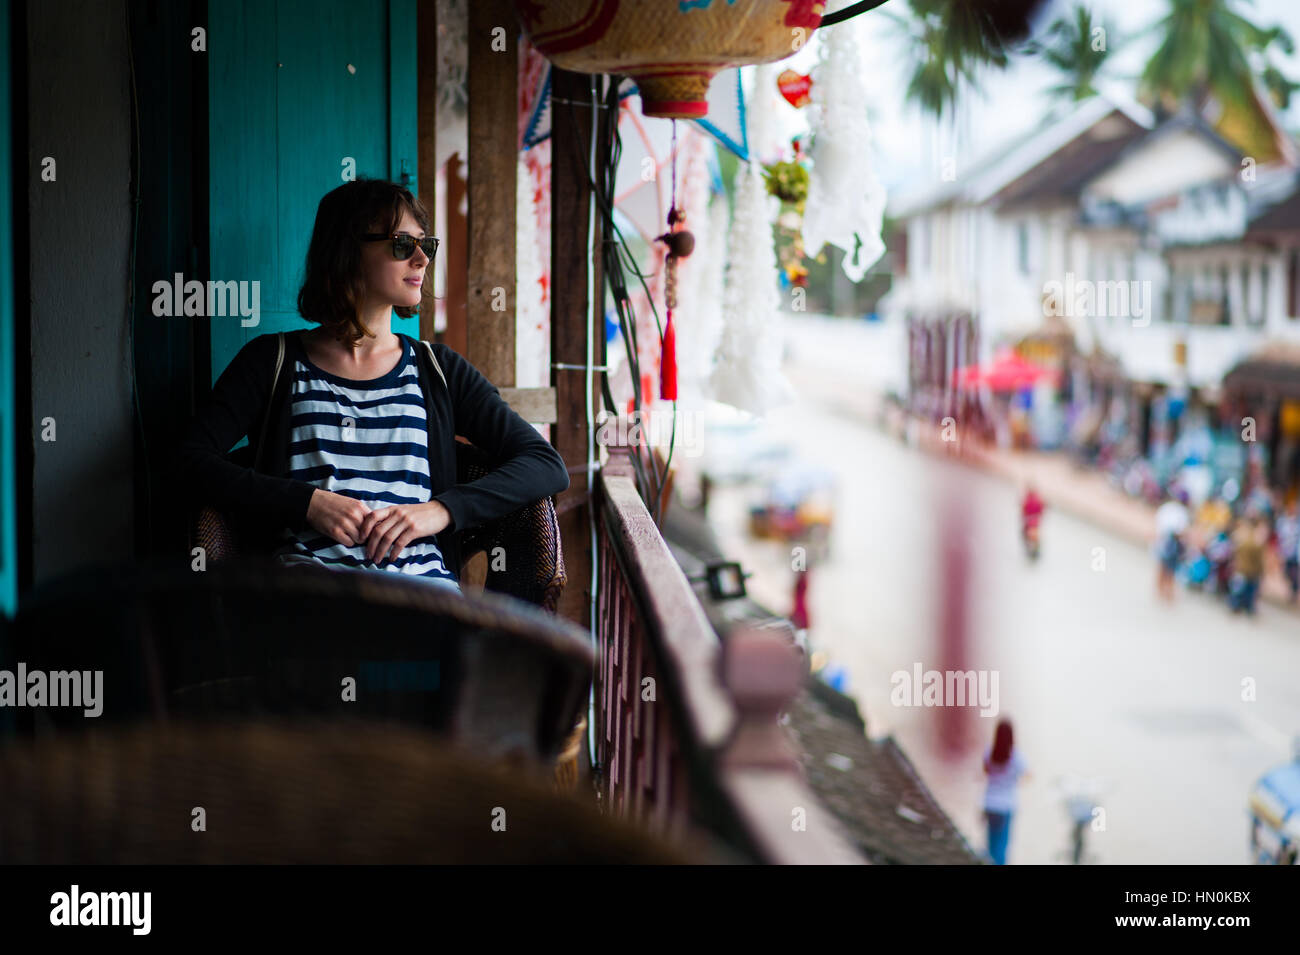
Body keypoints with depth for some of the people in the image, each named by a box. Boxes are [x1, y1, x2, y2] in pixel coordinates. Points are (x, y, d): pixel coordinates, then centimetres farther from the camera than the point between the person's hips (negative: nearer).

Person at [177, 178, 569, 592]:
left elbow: (547, 465, 10)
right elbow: (195, 461, 3)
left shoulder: (438, 369, 19)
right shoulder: (272, 361, 14)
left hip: (419, 577, 2)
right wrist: (310, 502, -10)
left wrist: (441, 509, -7)